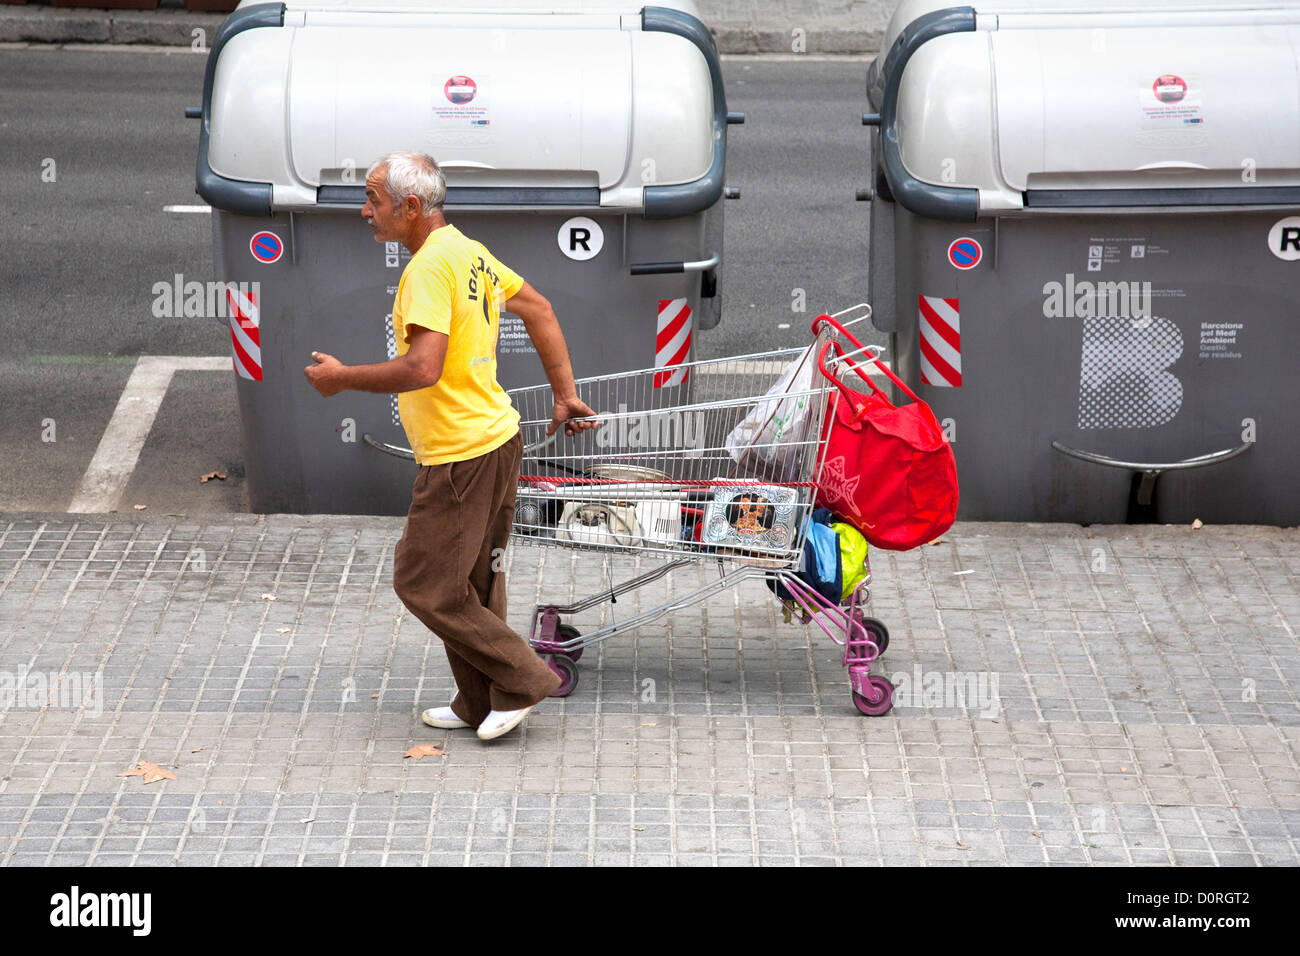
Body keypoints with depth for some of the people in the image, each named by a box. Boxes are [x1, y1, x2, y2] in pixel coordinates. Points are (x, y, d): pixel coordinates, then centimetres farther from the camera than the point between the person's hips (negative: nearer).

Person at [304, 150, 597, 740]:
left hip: (461, 458, -10)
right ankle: (480, 705, 25)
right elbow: (539, 310, 18)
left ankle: (524, 680, 6)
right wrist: (564, 395, 21)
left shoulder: (429, 267, -20)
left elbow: (424, 368, -30)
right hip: (496, 440, 10)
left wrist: (343, 378, -17)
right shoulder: (469, 251, 11)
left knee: (424, 584, 0)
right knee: (474, 586, 17)